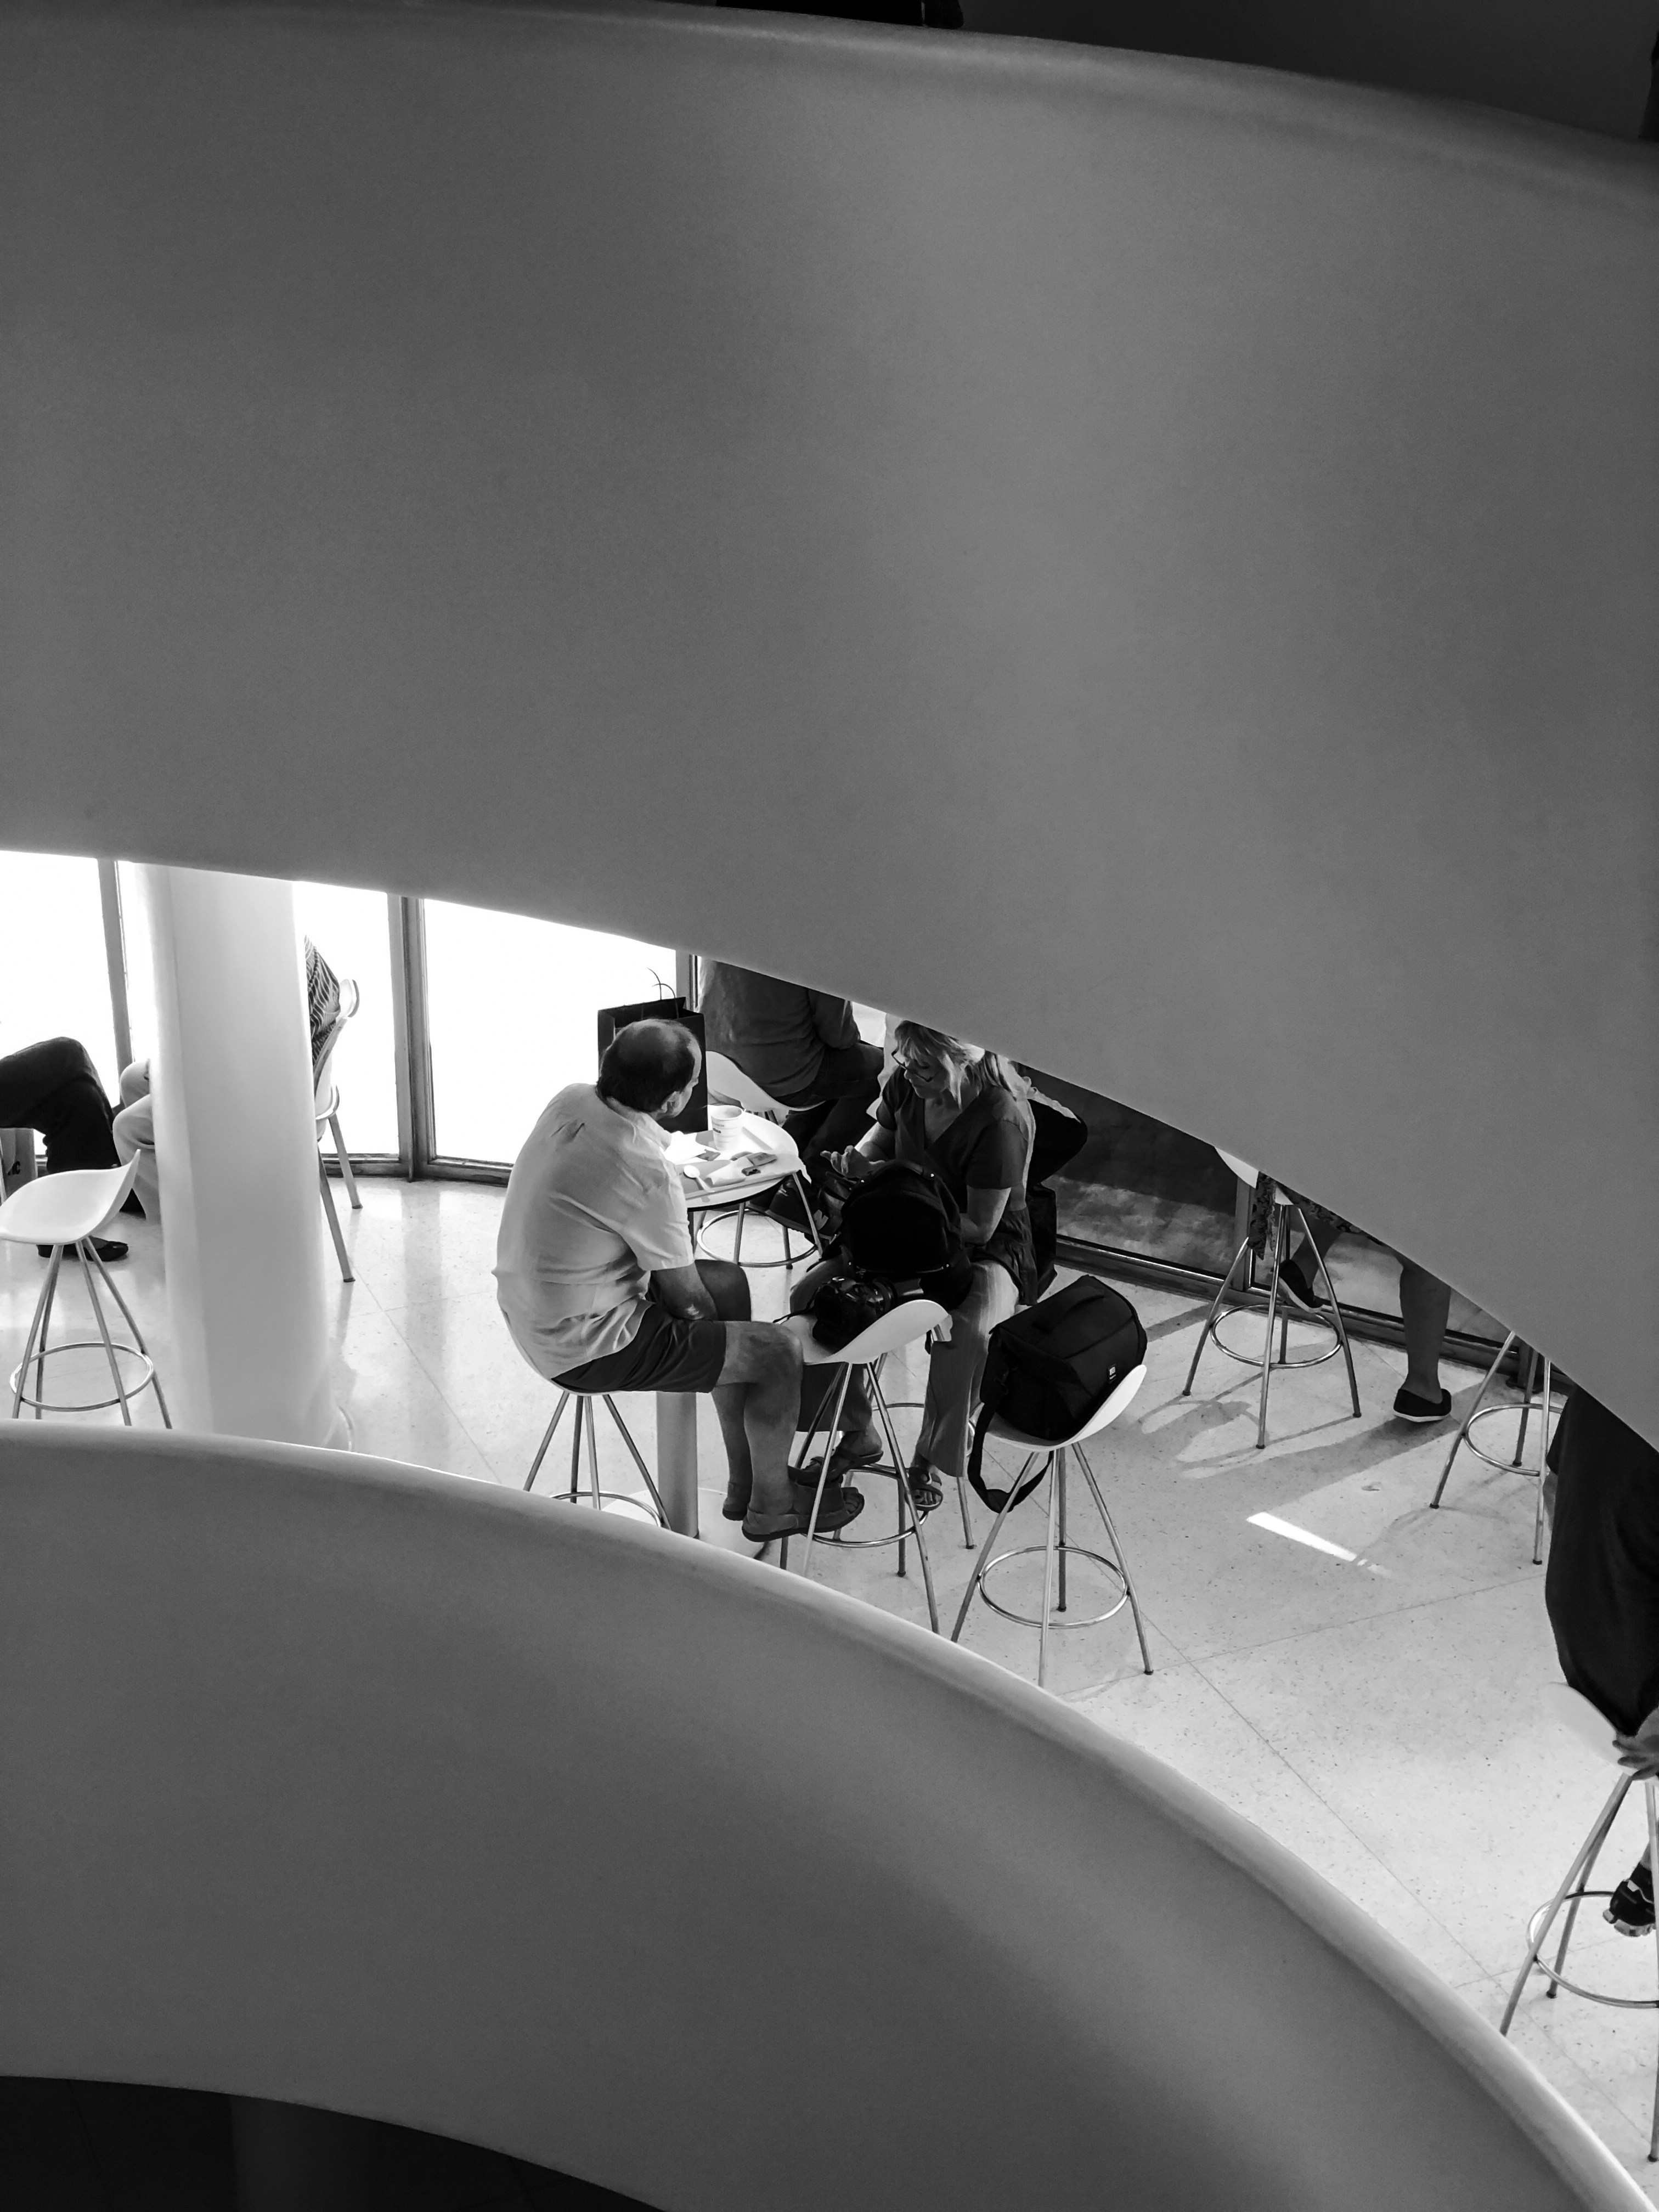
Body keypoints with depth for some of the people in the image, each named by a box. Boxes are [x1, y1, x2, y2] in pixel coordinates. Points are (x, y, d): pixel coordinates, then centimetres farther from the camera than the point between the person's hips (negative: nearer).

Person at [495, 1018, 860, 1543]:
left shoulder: (570, 1100, -6)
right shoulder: (647, 1172, -29)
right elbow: (684, 1294, -13)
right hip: (586, 1349, -9)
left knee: (729, 1282, 23)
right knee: (779, 1353, -1)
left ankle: (743, 1483, 32)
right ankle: (770, 1506, 22)